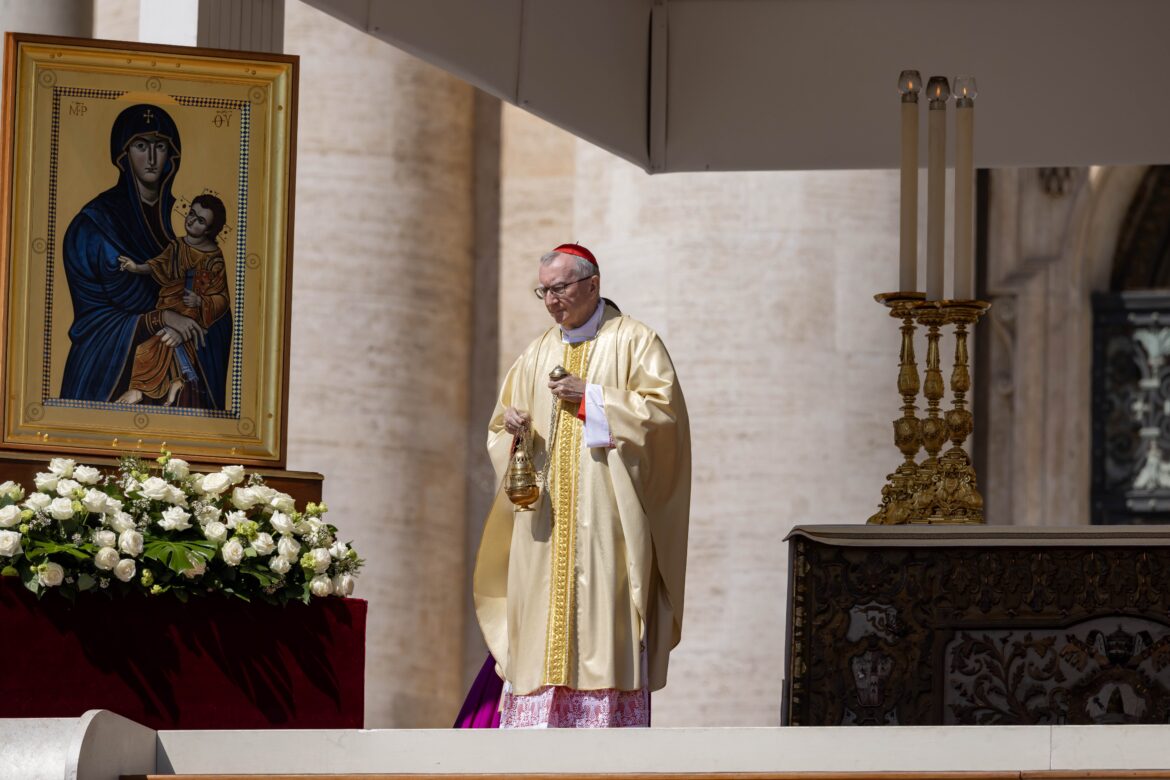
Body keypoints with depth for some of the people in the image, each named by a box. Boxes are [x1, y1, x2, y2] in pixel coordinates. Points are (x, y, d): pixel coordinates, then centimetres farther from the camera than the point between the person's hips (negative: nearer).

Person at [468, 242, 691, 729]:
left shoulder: (634, 342, 3)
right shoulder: (537, 355, 18)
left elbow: (664, 408, -8)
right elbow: (500, 431, 20)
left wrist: (591, 397, -12)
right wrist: (513, 428, -4)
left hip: (606, 517, -5)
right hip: (544, 521, 5)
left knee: (605, 617, -11)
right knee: (541, 620, -2)